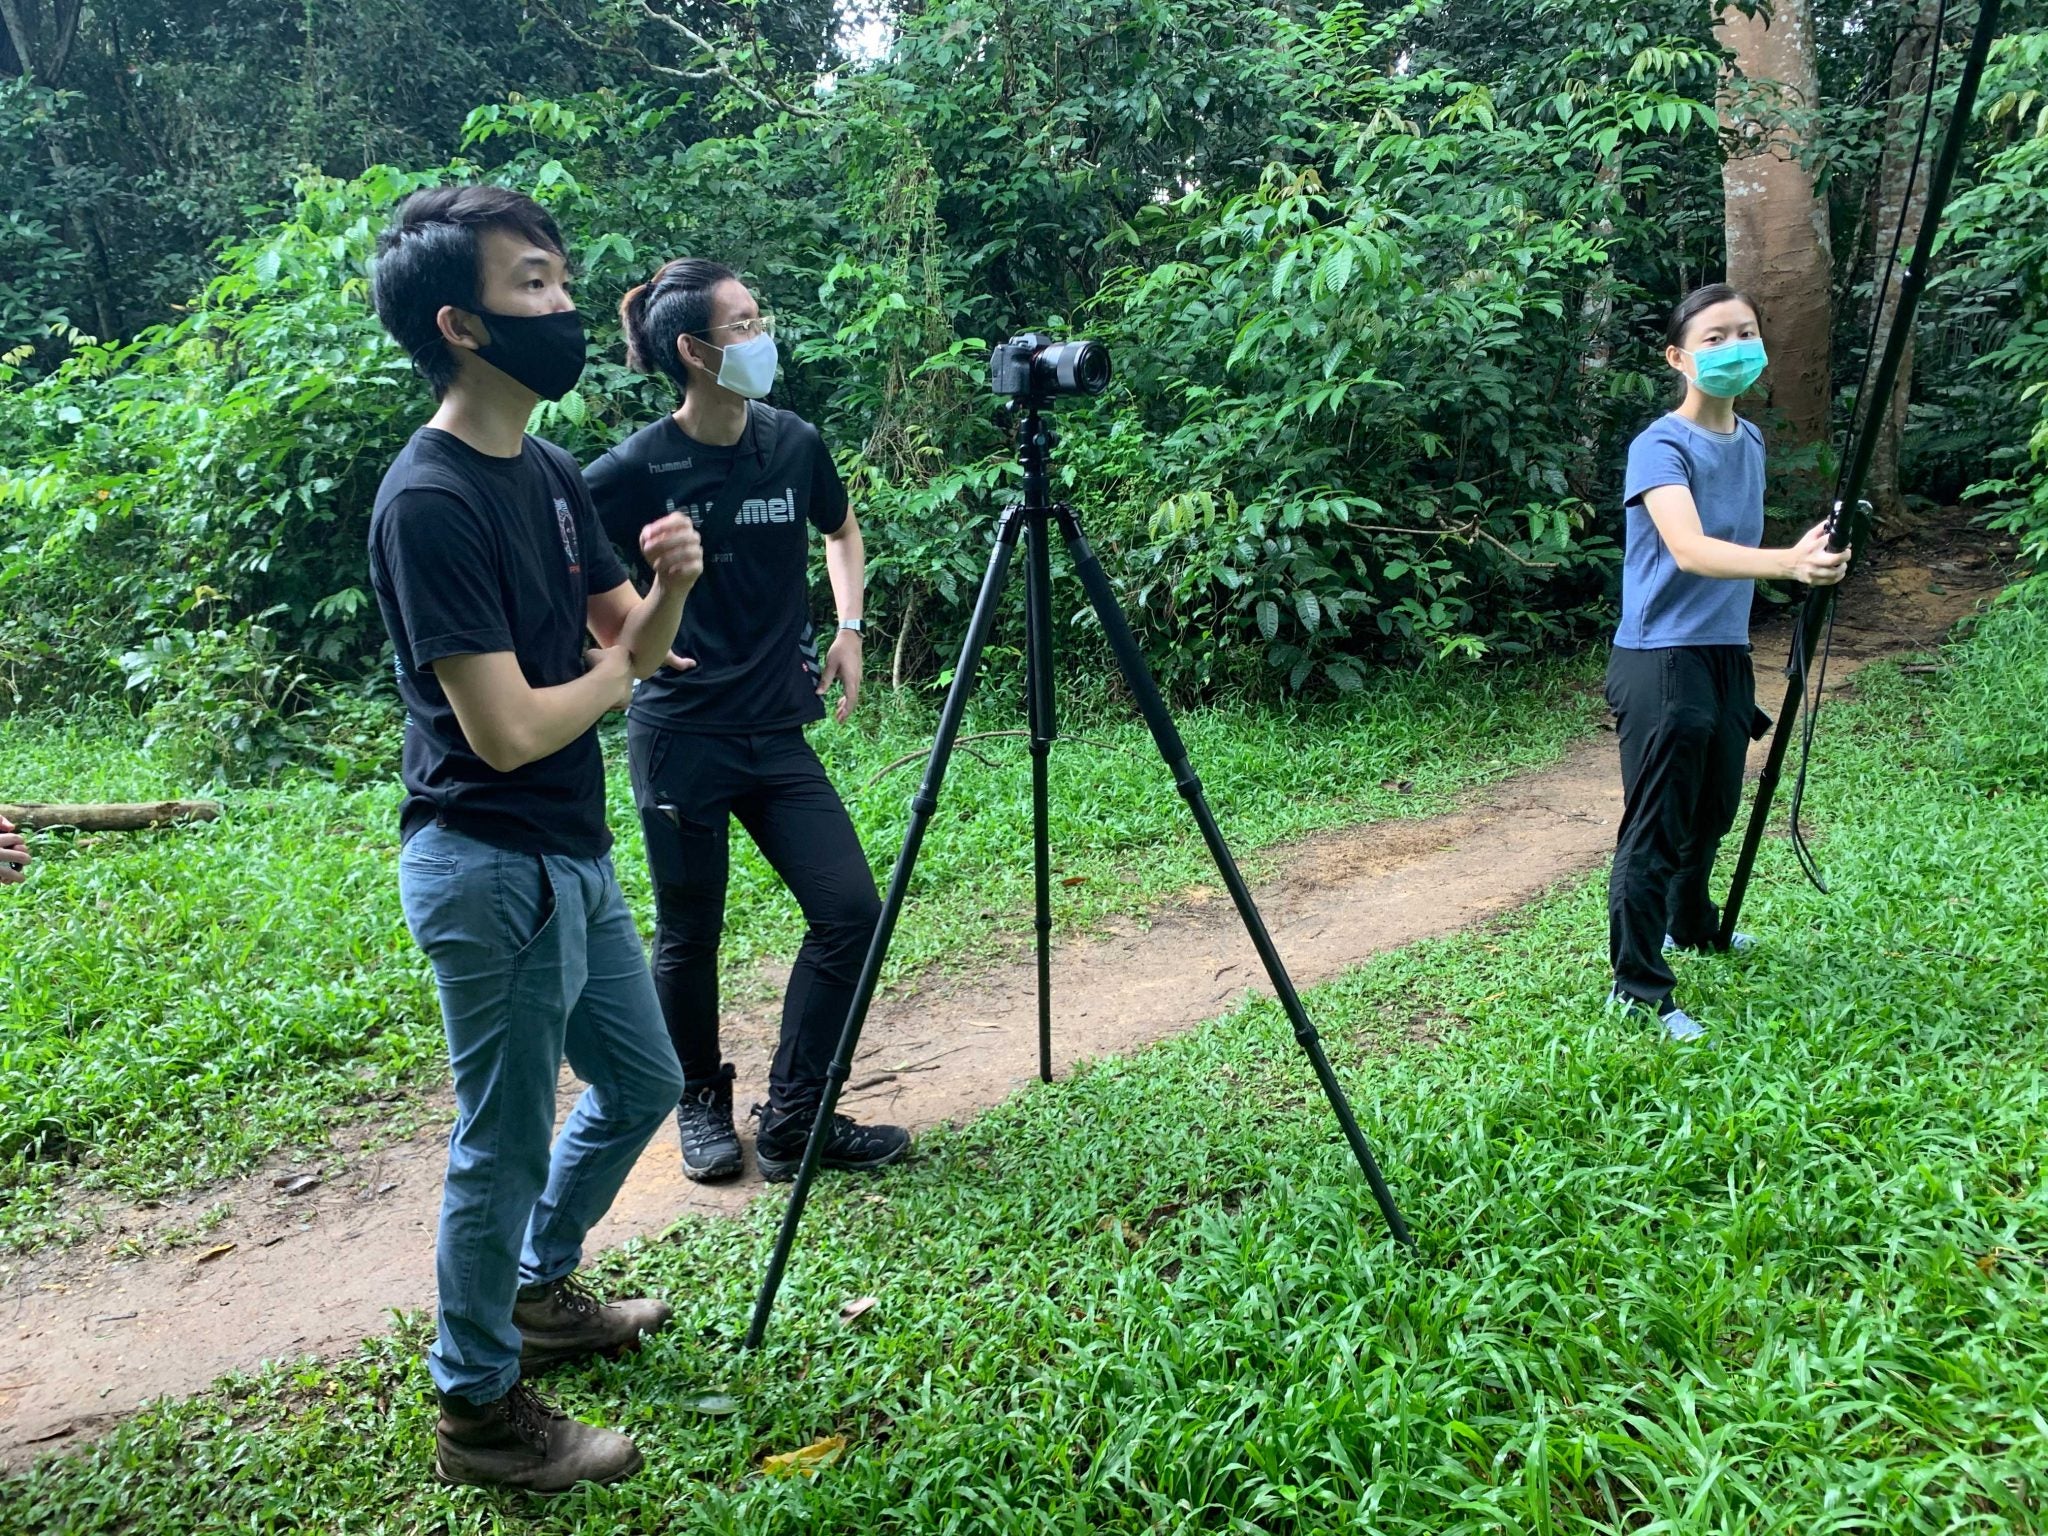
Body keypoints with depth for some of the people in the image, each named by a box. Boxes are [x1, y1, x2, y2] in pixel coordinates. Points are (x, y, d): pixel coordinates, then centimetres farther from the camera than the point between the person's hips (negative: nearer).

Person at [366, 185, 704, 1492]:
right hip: (492, 868, -9)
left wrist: (670, 585, -10)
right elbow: (507, 728, -24)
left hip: (576, 853, 9)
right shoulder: (431, 500, -20)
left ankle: (542, 1292, 43)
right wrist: (613, 672, -7)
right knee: (506, 1144, 6)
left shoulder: (551, 473, 7)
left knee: (641, 1085, 21)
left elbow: (635, 648, 11)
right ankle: (480, 1410, 26)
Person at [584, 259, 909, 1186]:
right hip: (681, 734, -4)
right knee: (689, 934, 6)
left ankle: (795, 1122, 11)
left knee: (851, 911, -2)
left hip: (778, 734, 5)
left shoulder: (793, 443, 1)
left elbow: (840, 531, 22)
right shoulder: (638, 468, -12)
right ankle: (702, 1104, 31)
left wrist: (848, 629, 10)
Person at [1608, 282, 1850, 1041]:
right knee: (1655, 828, -6)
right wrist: (1788, 563, -47)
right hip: (1662, 658, -8)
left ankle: (1692, 926, 44)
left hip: (1727, 653, 8)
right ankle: (1638, 986, 3)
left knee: (1712, 811, 21)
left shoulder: (1750, 439, 9)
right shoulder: (1660, 446, -16)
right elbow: (1689, 550, -33)